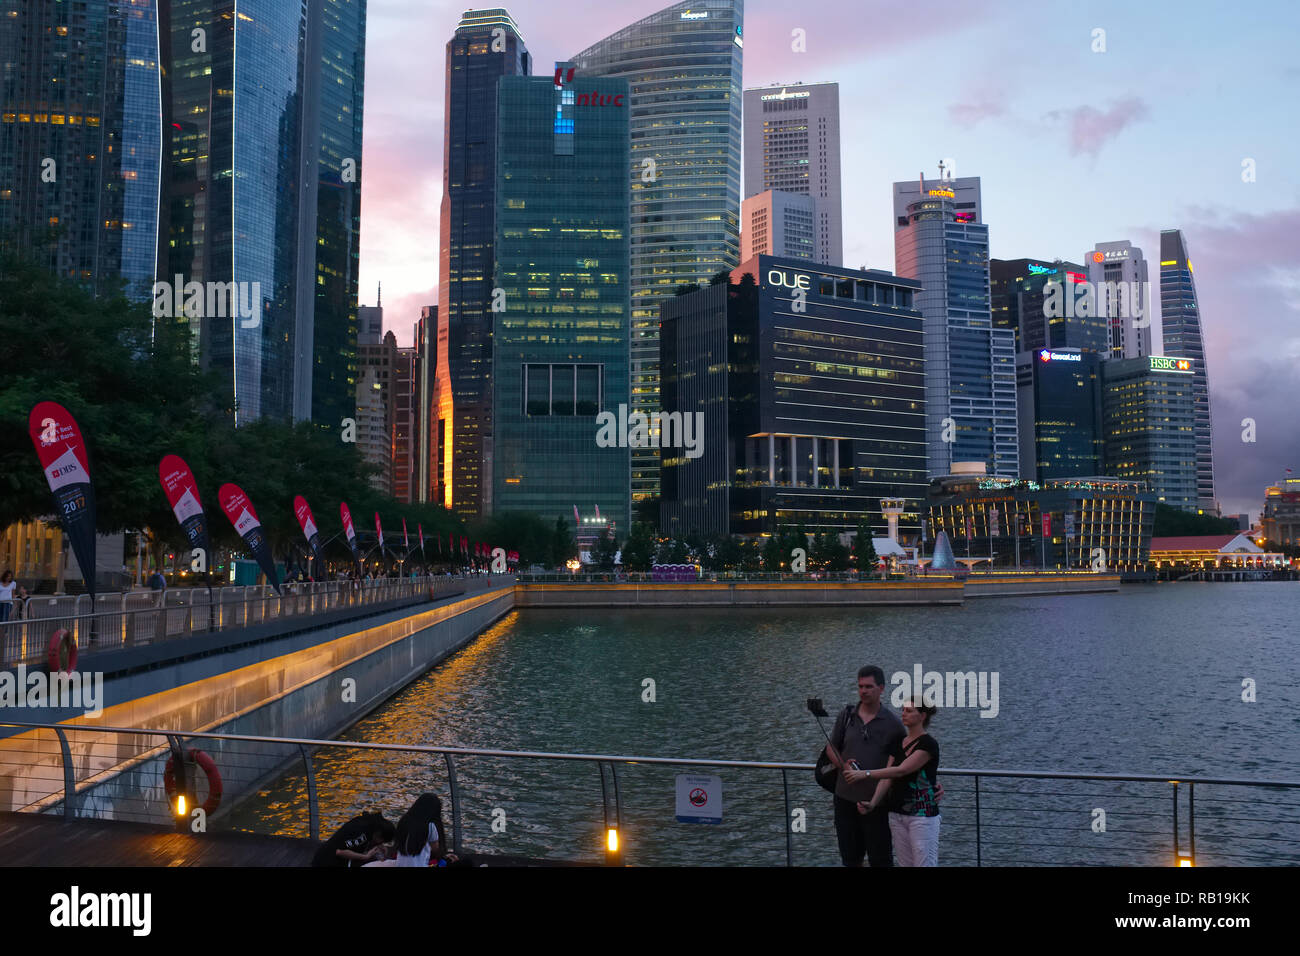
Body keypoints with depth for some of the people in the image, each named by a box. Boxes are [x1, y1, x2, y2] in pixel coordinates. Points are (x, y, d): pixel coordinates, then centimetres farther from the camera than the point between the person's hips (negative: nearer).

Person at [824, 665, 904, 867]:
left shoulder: (892, 722, -4)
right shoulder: (846, 715, 3)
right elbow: (831, 748, 11)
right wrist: (843, 765, -7)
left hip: (876, 799, -3)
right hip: (845, 797, 3)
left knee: (880, 858, 5)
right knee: (850, 857, 15)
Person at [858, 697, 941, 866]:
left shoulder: (929, 744, -10)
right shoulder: (898, 744, 12)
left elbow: (901, 770, -20)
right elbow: (887, 778, 5)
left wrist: (866, 774, -24)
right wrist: (872, 803, -10)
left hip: (922, 815, -7)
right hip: (897, 814, 7)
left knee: (924, 863, -5)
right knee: (905, 863, 10)